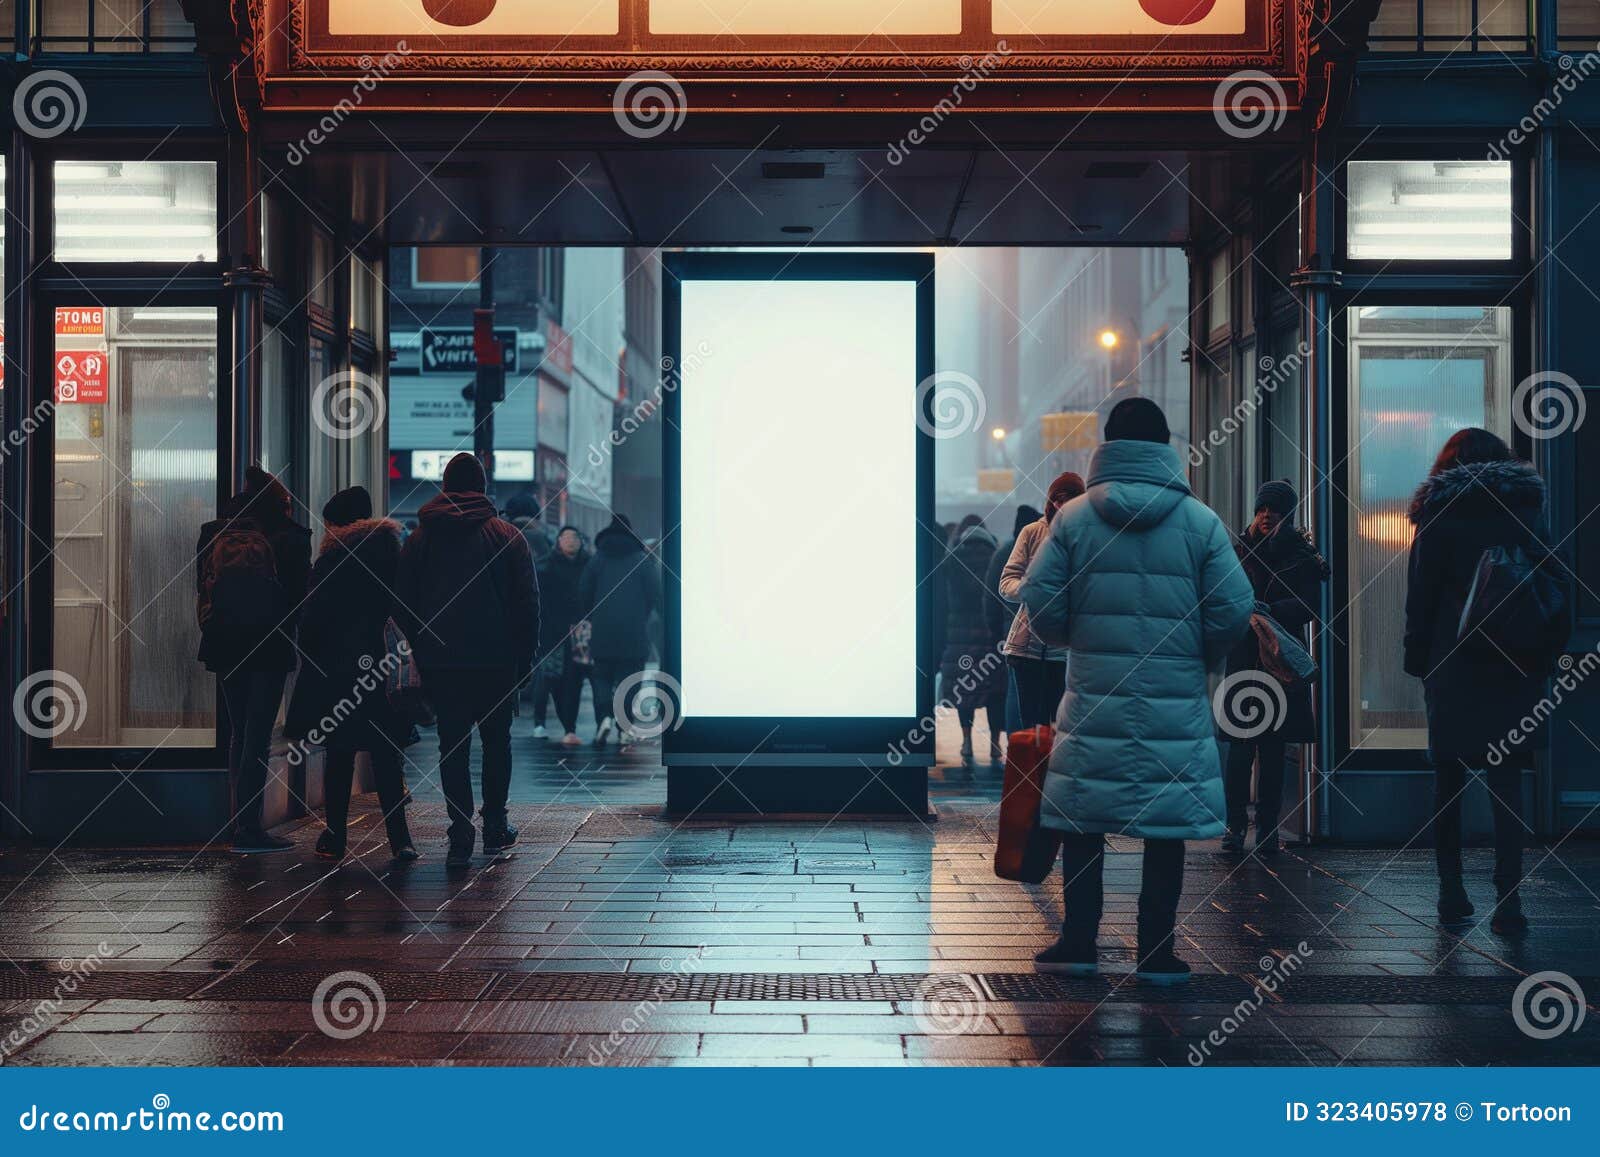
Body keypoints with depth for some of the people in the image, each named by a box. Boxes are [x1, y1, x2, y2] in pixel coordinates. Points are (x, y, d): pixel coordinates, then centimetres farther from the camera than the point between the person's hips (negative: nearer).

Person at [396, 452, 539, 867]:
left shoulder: (419, 539, 5)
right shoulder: (507, 536, -1)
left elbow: (403, 604, 5)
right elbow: (527, 600, -2)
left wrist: (422, 653, 12)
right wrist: (524, 655, 4)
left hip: (440, 662, 1)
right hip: (496, 661, -1)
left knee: (452, 745, 3)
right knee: (496, 739, 14)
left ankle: (461, 837, -2)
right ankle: (495, 827, 17)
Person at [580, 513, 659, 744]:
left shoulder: (598, 559, 3)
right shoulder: (643, 560, 0)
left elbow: (583, 593, 3)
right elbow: (655, 595, -1)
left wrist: (591, 617, 18)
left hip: (603, 630, 1)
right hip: (634, 632, -1)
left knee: (601, 675, 10)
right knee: (628, 678, 6)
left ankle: (605, 716, -12)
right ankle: (624, 727, 2)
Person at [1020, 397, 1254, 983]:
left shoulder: (1073, 518, -1)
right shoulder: (1200, 521, -1)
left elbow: (1039, 603, -3)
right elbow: (1234, 609, -4)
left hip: (1094, 698, 0)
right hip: (1175, 703, 0)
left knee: (1081, 821, 11)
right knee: (1168, 825, 7)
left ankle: (1079, 942, 13)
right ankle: (1156, 952, 10)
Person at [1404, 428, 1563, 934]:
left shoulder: (1439, 515, -2)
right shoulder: (1528, 509, 5)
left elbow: (1421, 597, -3)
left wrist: (1417, 659, 4)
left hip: (1453, 670, -1)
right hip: (1516, 669, 2)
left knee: (1448, 779, 9)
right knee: (1506, 783, 2)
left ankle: (1452, 891, 10)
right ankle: (1508, 901, -5)